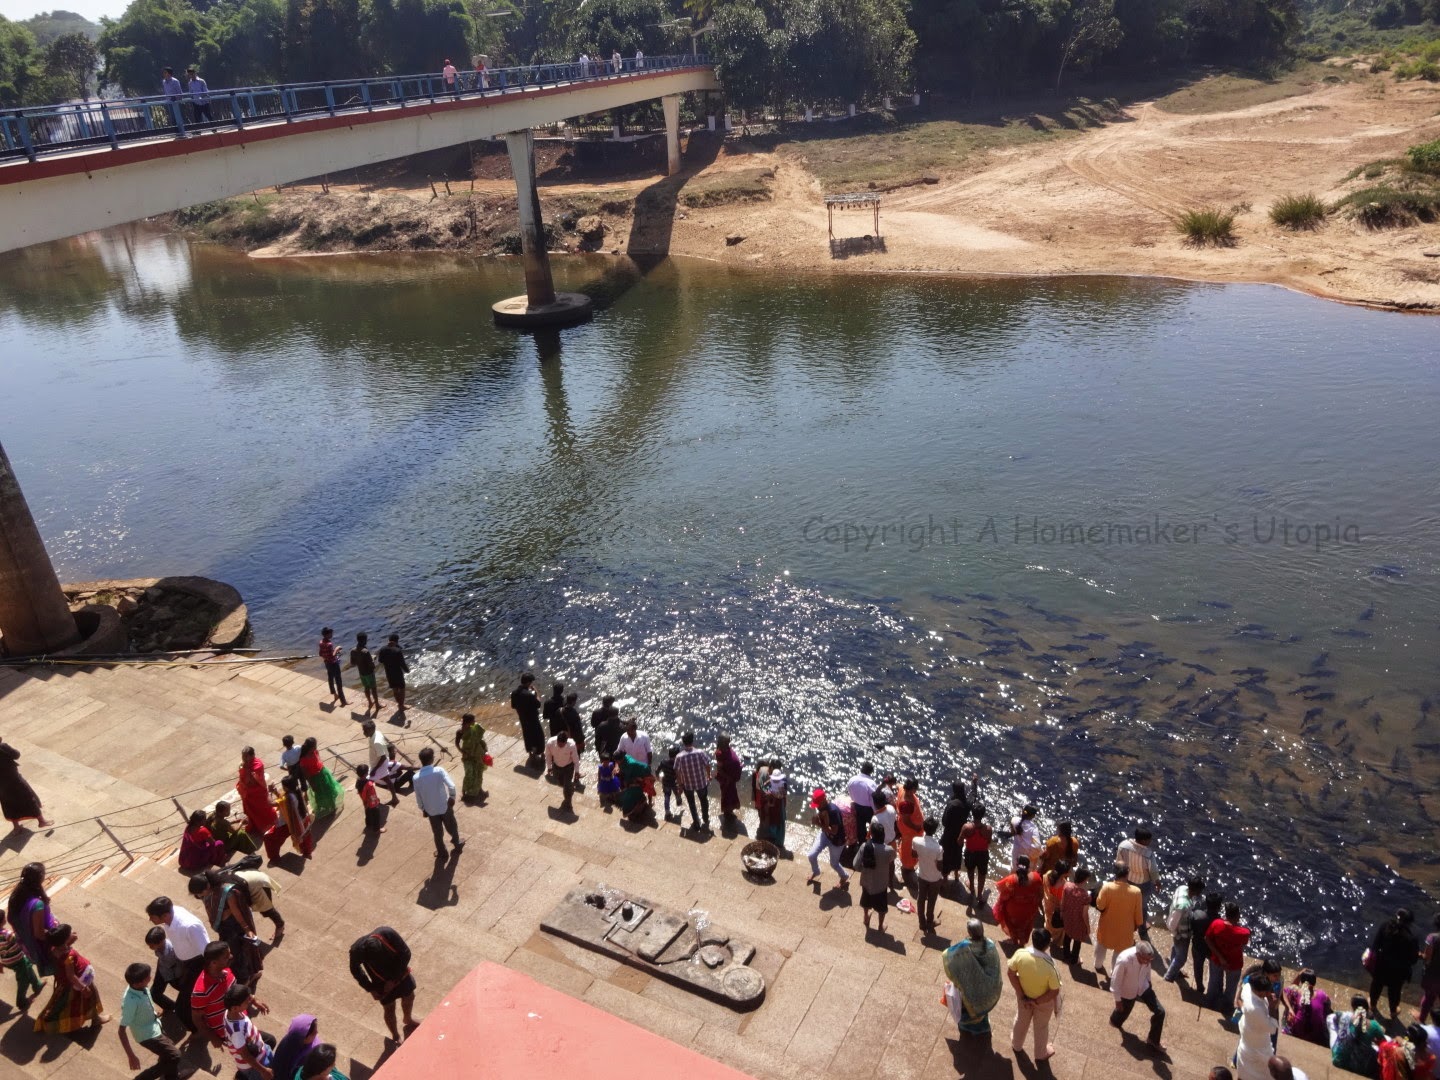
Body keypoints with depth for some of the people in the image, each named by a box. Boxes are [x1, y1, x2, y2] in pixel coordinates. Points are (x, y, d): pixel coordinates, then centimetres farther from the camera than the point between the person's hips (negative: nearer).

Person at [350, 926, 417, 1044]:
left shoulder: (387, 933, -38)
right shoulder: (357, 950, -35)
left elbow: (405, 953, -22)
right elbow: (355, 970, -10)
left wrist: (394, 979, -19)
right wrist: (370, 988, -9)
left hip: (400, 974, 2)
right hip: (382, 982, -1)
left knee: (409, 996, 22)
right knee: (389, 1008, 13)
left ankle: (409, 1020, 54)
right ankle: (395, 1036, 42)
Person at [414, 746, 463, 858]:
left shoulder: (416, 777, -16)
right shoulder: (439, 771, -23)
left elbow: (418, 798, -6)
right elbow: (451, 786, -28)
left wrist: (423, 809, 11)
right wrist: (452, 797, -8)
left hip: (431, 810, 1)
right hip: (445, 806, -1)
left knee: (437, 832, 22)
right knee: (451, 827, 25)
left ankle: (441, 852, 40)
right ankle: (457, 844, 46)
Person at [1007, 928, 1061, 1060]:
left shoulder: (1020, 954, -31)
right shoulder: (1050, 967, -38)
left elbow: (1010, 972, -16)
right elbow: (1054, 992, -26)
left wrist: (1021, 995, -8)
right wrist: (1037, 1001, -12)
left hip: (1024, 996, 2)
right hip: (1044, 1001, -2)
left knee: (1021, 1021, 32)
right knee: (1041, 1027, 27)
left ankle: (1016, 1045, 57)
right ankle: (1041, 1054, 53)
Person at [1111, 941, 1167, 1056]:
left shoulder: (1147, 957, -26)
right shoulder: (1124, 960, -42)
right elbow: (1115, 981, -26)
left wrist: (1148, 983, 16)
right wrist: (1118, 1000, -15)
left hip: (1143, 987, 4)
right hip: (1127, 992, -4)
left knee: (1160, 1011, -3)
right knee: (1124, 1011, 20)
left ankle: (1153, 1041, 19)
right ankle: (1115, 1021, 59)